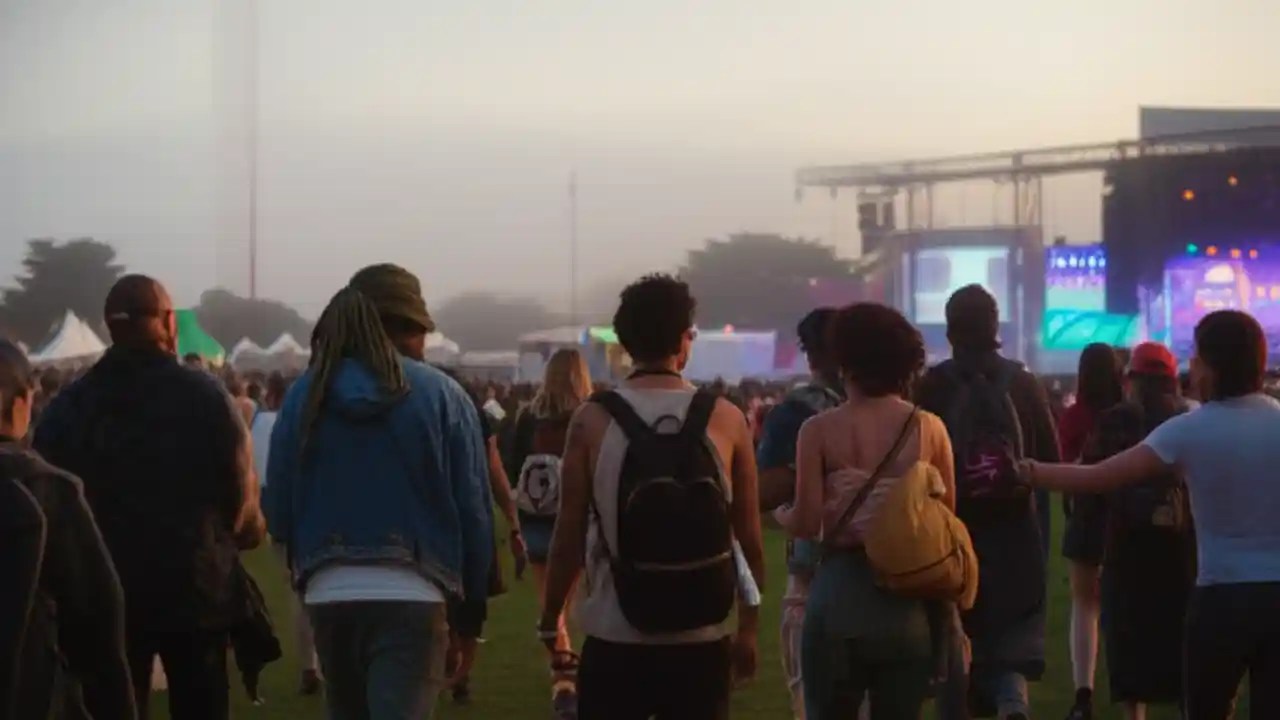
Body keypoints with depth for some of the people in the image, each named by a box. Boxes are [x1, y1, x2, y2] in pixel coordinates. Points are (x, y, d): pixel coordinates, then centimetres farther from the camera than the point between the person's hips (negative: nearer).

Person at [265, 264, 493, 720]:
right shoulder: (443, 395, -4)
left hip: (329, 593, 4)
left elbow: (279, 503, 5)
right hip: (411, 595, -4)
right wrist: (473, 600, 6)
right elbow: (473, 508, -4)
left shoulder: (304, 394, 3)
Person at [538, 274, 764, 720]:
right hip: (701, 642, 1)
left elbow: (569, 534, -2)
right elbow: (749, 537, 2)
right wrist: (749, 626, 13)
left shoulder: (593, 421, -4)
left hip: (615, 642, -1)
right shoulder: (726, 420, -1)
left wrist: (550, 619, 12)